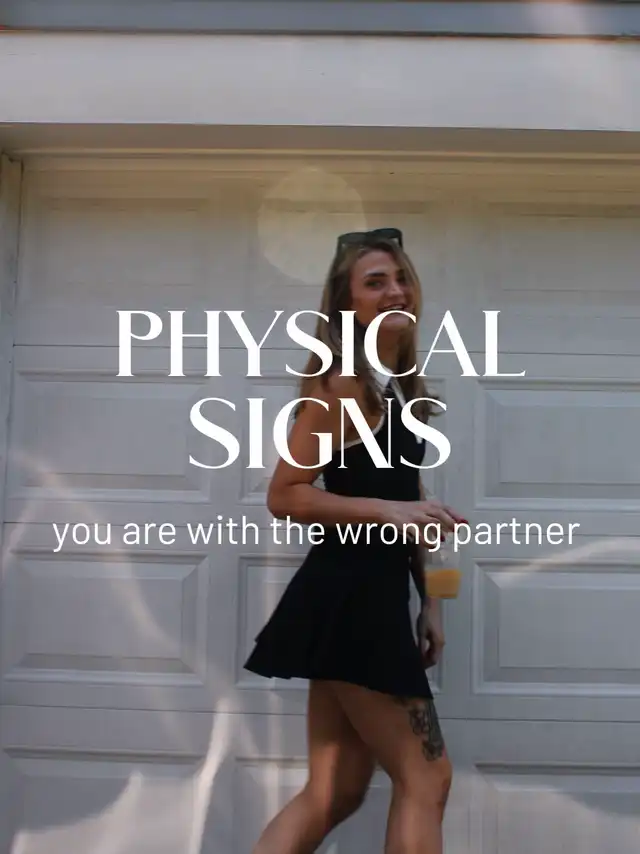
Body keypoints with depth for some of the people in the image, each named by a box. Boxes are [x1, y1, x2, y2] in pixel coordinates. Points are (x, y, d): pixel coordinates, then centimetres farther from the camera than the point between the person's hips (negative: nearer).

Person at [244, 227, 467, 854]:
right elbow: (284, 496, -15)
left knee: (333, 793, 10)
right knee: (426, 777, -1)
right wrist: (387, 511, -20)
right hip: (347, 596, -9)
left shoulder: (401, 388, 16)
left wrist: (428, 601, 17)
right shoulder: (344, 384, -11)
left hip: (376, 597, 9)